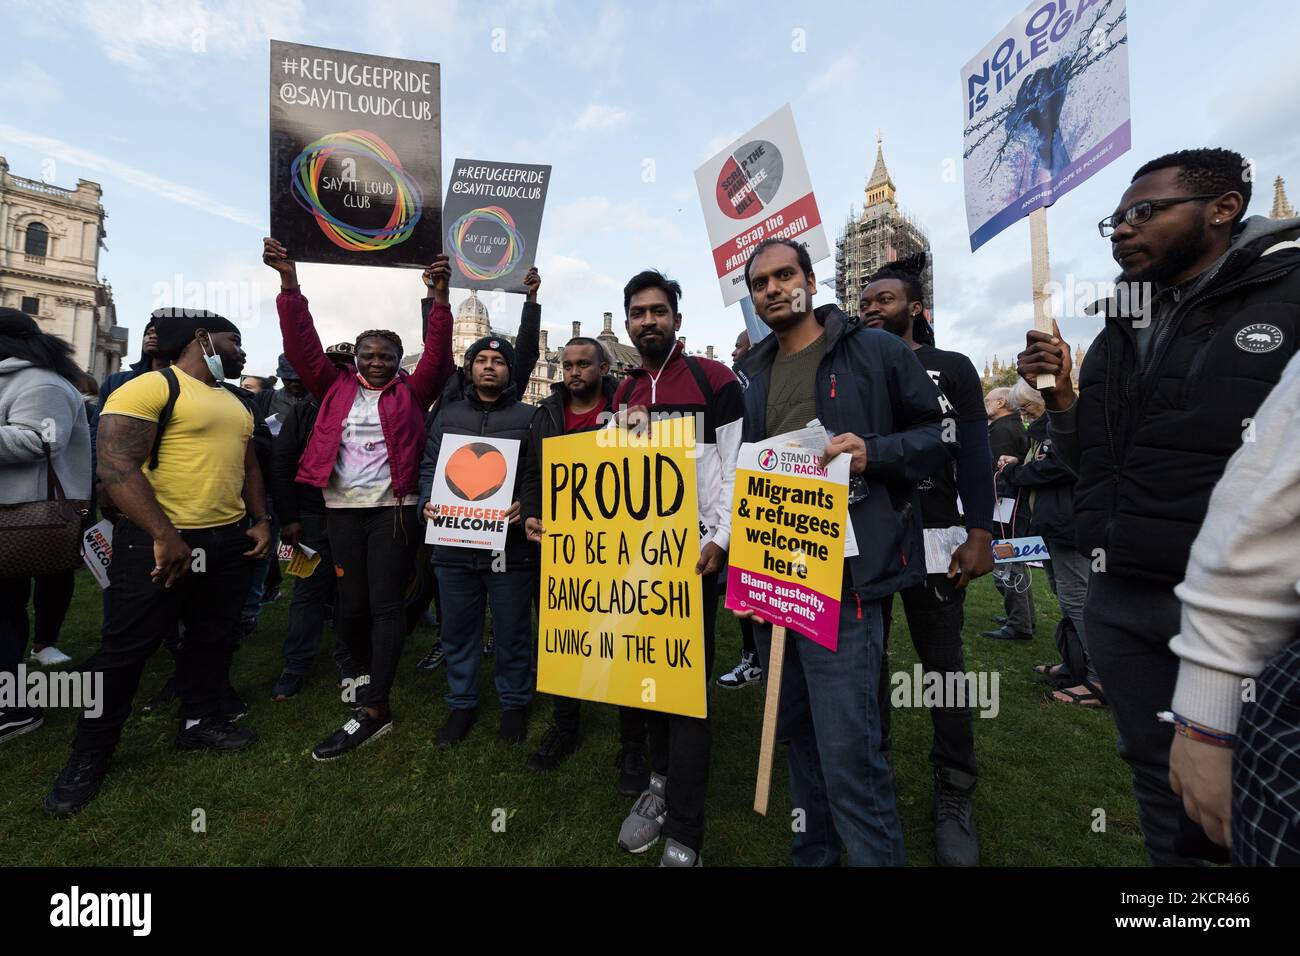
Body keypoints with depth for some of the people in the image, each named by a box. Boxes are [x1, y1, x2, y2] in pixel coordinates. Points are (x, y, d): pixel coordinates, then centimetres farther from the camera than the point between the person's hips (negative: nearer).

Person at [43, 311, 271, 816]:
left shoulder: (234, 403, 15)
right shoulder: (150, 387, -12)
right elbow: (116, 465, -20)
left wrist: (260, 519, 9)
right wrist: (164, 535, -24)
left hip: (228, 540, 8)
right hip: (158, 542, -7)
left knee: (213, 638, 16)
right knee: (125, 647, 5)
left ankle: (199, 721, 33)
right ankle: (89, 755, 22)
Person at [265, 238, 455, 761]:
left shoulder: (410, 393, 5)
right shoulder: (337, 387, 11)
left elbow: (438, 353, -6)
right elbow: (302, 345, 6)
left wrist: (440, 296, -17)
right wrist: (289, 282, -2)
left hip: (393, 509, -3)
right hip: (341, 508, 3)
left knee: (385, 604, -3)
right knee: (351, 605, 10)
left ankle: (374, 709, 1)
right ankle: (369, 672, 35)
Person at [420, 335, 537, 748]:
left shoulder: (528, 417, 2)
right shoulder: (448, 415, 14)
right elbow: (429, 466, 15)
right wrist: (428, 500, -3)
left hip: (509, 543, -3)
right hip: (453, 542, 4)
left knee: (512, 631, 9)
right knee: (458, 629, 15)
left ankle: (514, 703, 30)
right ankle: (461, 703, 33)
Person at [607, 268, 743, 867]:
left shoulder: (716, 381, -3)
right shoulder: (623, 393, 14)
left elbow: (737, 467, -8)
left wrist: (719, 539, -16)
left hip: (694, 550, -5)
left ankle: (683, 836, 12)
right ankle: (662, 781, 35)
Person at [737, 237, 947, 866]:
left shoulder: (874, 351, 1)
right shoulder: (753, 377, 16)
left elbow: (942, 434, 1)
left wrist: (873, 452, -17)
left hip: (841, 573, -6)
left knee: (847, 748, -6)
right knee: (797, 731, 18)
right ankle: (814, 851, 39)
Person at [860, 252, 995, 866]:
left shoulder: (952, 369, 6)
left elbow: (974, 455, -2)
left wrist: (979, 533, -12)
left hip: (932, 538, -2)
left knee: (942, 662, 5)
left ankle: (953, 793, 22)